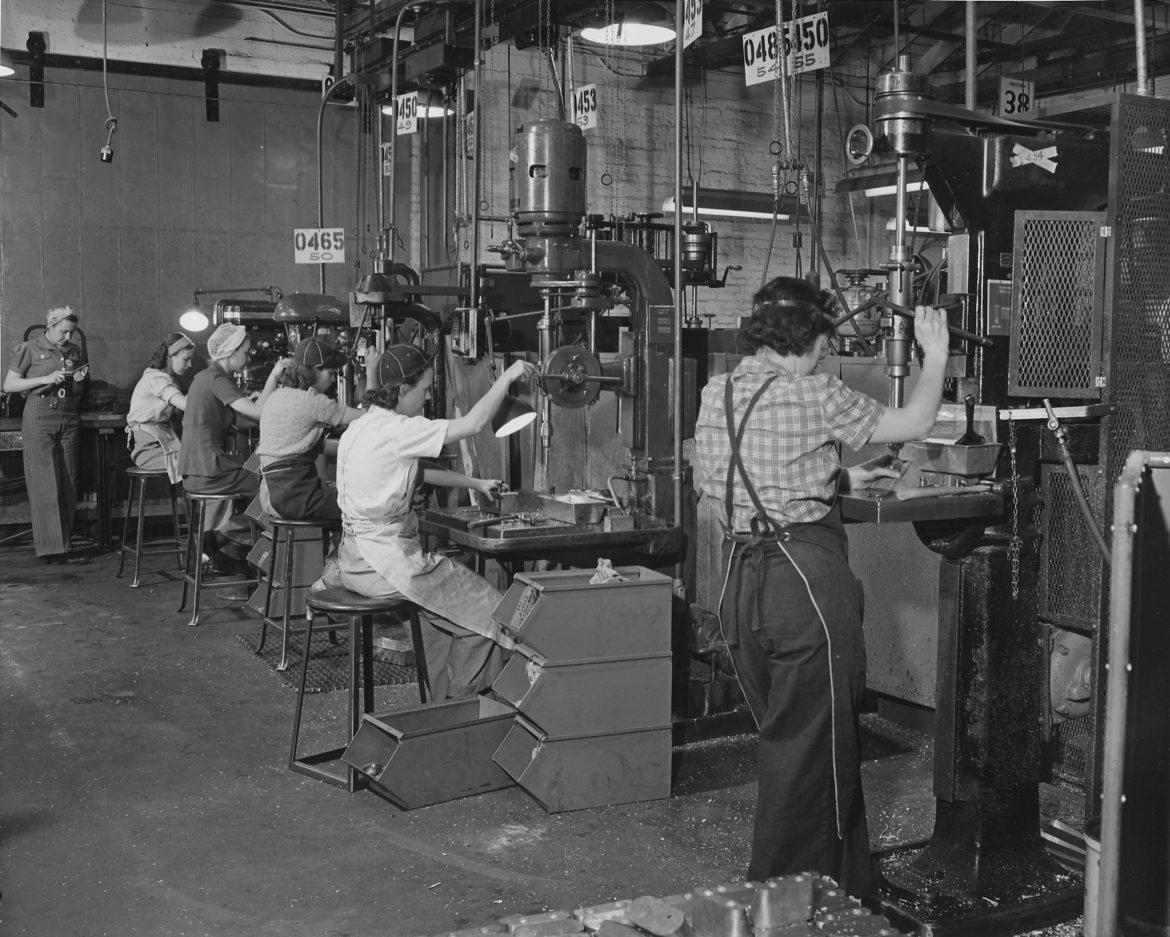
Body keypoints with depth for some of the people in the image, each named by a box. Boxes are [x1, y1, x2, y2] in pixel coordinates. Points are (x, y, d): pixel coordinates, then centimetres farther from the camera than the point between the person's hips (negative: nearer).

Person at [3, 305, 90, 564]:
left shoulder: (75, 351, 12)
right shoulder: (30, 349, -2)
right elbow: (9, 385, -4)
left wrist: (78, 381, -2)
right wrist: (45, 379, -13)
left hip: (68, 421, 5)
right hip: (38, 419, -5)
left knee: (68, 484, 2)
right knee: (46, 485, -7)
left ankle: (64, 545, 8)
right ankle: (51, 548, -8)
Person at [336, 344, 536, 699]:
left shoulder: (363, 427, 10)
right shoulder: (395, 431, -20)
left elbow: (417, 472, 21)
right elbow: (472, 423, -22)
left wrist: (476, 483, 20)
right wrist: (507, 377, -11)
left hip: (358, 554, 10)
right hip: (385, 560, -10)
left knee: (444, 602, 28)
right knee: (483, 609, 4)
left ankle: (440, 699, 31)